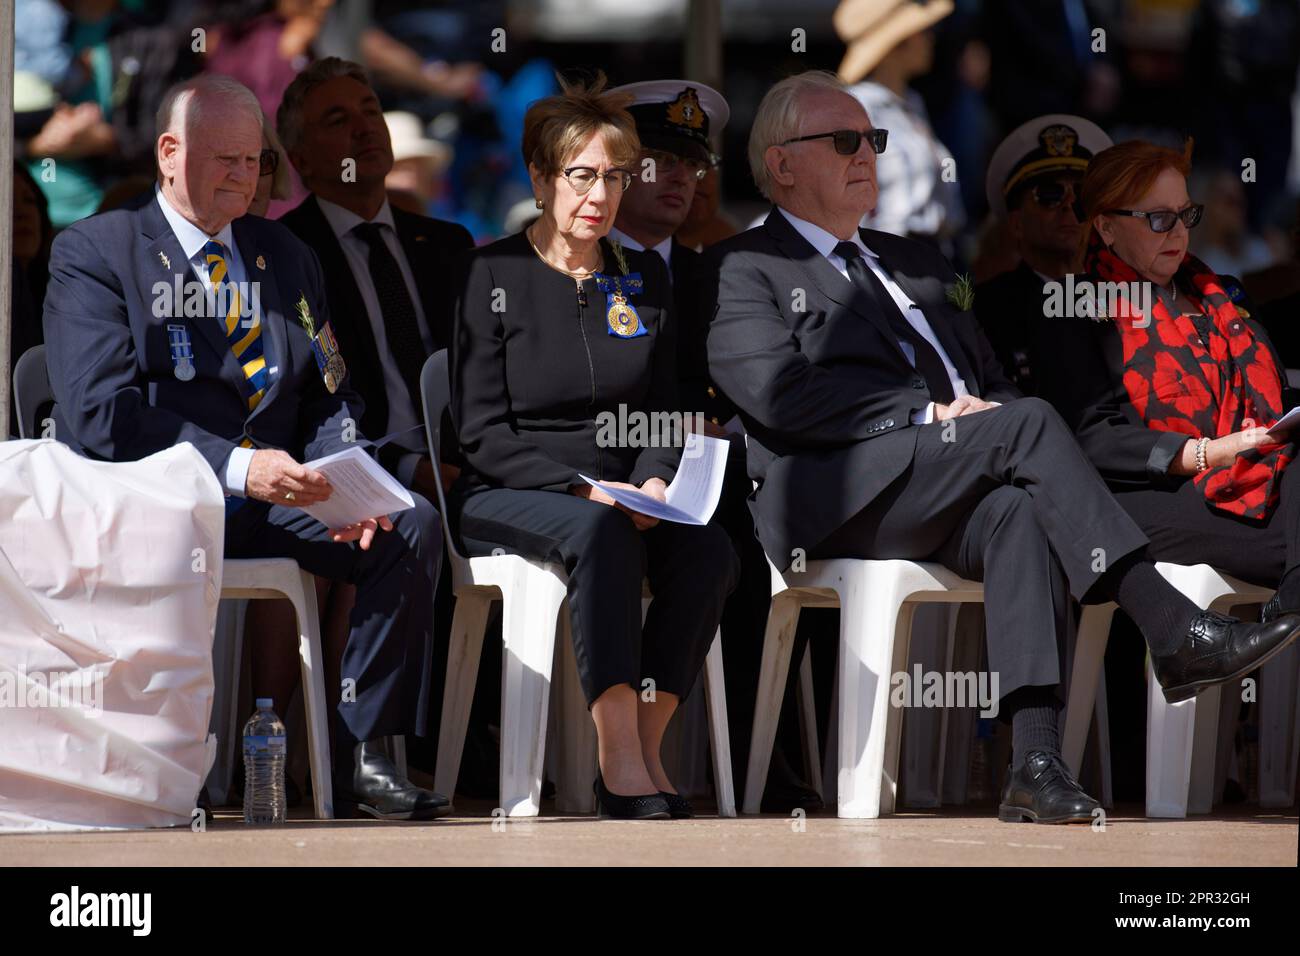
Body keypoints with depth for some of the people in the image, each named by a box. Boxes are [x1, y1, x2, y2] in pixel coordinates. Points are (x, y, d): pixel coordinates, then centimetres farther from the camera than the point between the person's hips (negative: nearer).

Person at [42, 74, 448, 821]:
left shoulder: (288, 259, 20)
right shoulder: (94, 252, 1)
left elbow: (329, 401, 15)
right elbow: (100, 413, -12)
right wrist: (237, 466, -24)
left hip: (273, 501, 5)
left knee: (414, 524, -19)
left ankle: (362, 756, -19)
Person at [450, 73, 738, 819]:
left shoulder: (645, 277, 13)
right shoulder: (492, 276, -2)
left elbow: (662, 415, 15)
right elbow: (484, 433, -8)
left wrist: (654, 482, -7)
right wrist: (584, 490, -19)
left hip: (618, 497, 5)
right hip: (505, 499, -5)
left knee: (709, 550, -28)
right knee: (601, 533, -37)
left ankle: (645, 750, -23)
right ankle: (621, 762, -37)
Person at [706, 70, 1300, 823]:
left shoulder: (917, 264, 32)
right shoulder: (744, 269, 10)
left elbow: (993, 382, 27)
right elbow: (779, 392, -7)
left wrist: (989, 411, 1)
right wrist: (930, 414, -12)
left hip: (949, 505, 5)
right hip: (833, 499, -5)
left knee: (1022, 511, -32)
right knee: (1031, 423, -27)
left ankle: (1036, 763, -44)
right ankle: (1174, 633, -34)